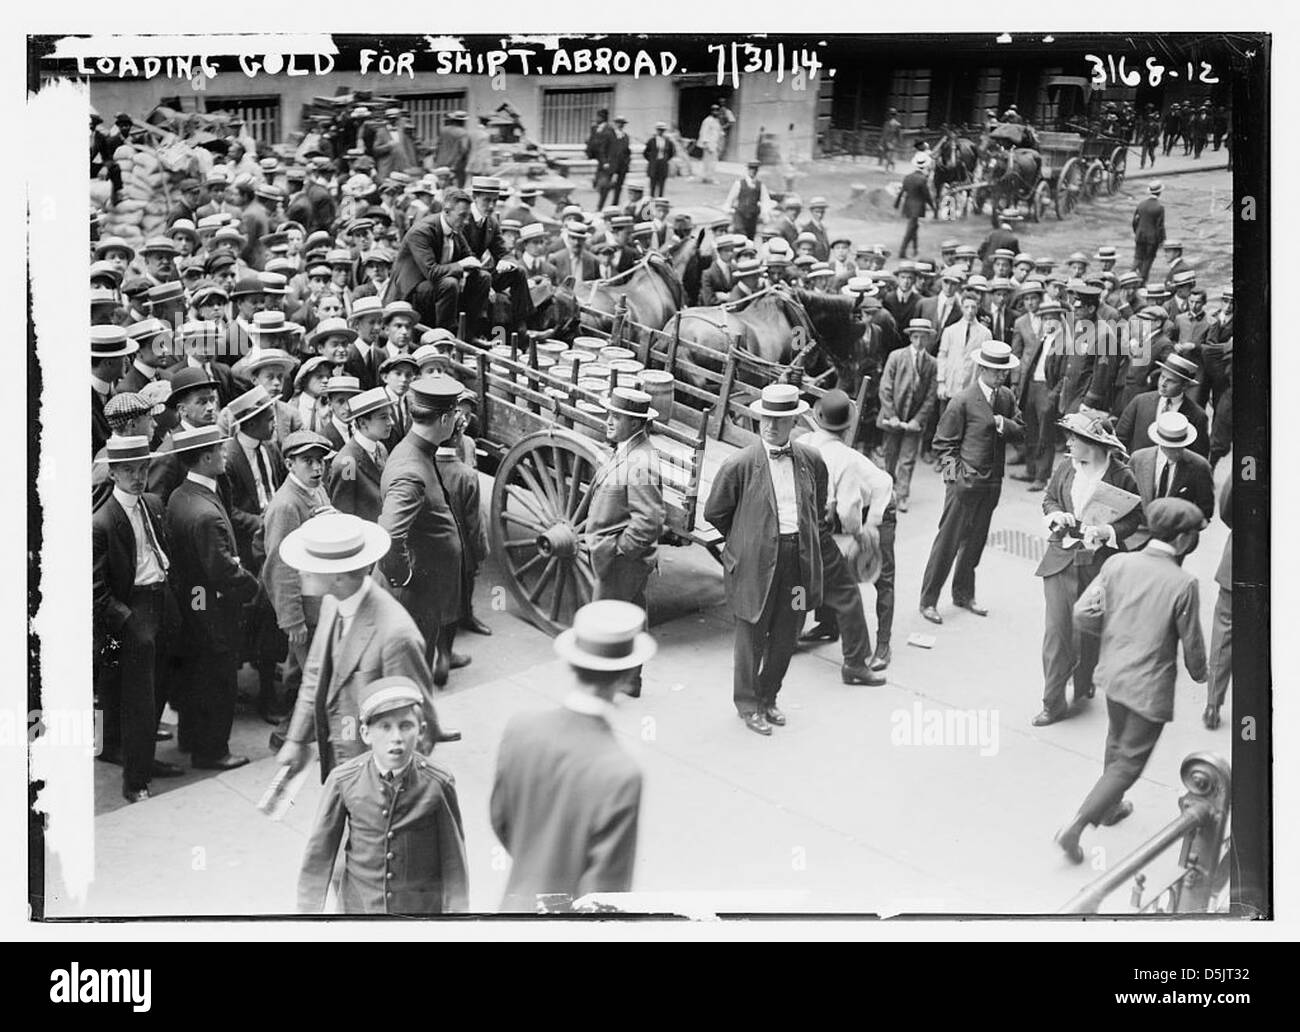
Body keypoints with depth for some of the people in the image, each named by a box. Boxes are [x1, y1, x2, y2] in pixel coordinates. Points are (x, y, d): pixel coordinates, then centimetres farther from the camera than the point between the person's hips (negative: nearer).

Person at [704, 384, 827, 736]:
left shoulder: (811, 460, 1)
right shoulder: (739, 465, -12)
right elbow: (714, 512, 0)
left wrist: (801, 537, 14)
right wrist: (744, 539, 7)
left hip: (798, 558, 4)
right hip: (756, 562, -4)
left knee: (785, 637, 13)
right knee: (751, 636, 8)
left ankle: (768, 697, 33)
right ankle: (748, 703, 26)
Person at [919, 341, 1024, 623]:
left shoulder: (1007, 397, 8)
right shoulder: (963, 402, -11)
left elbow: (1021, 431, 7)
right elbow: (943, 443, -6)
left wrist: (1004, 424, -13)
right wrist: (955, 471, -16)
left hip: (992, 482, 6)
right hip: (965, 482, -6)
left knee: (975, 541, 15)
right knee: (948, 541, -2)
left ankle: (963, 594, 30)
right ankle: (928, 600, 6)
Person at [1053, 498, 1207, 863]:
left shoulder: (1118, 563, -8)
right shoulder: (1184, 584, -19)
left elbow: (1082, 615, -8)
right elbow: (1192, 642, -9)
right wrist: (1198, 673, 12)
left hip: (1112, 672, 6)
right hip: (1150, 686, -6)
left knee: (1117, 741, 29)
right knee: (1129, 763, 5)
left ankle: (1111, 807, 49)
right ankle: (1074, 828, -3)